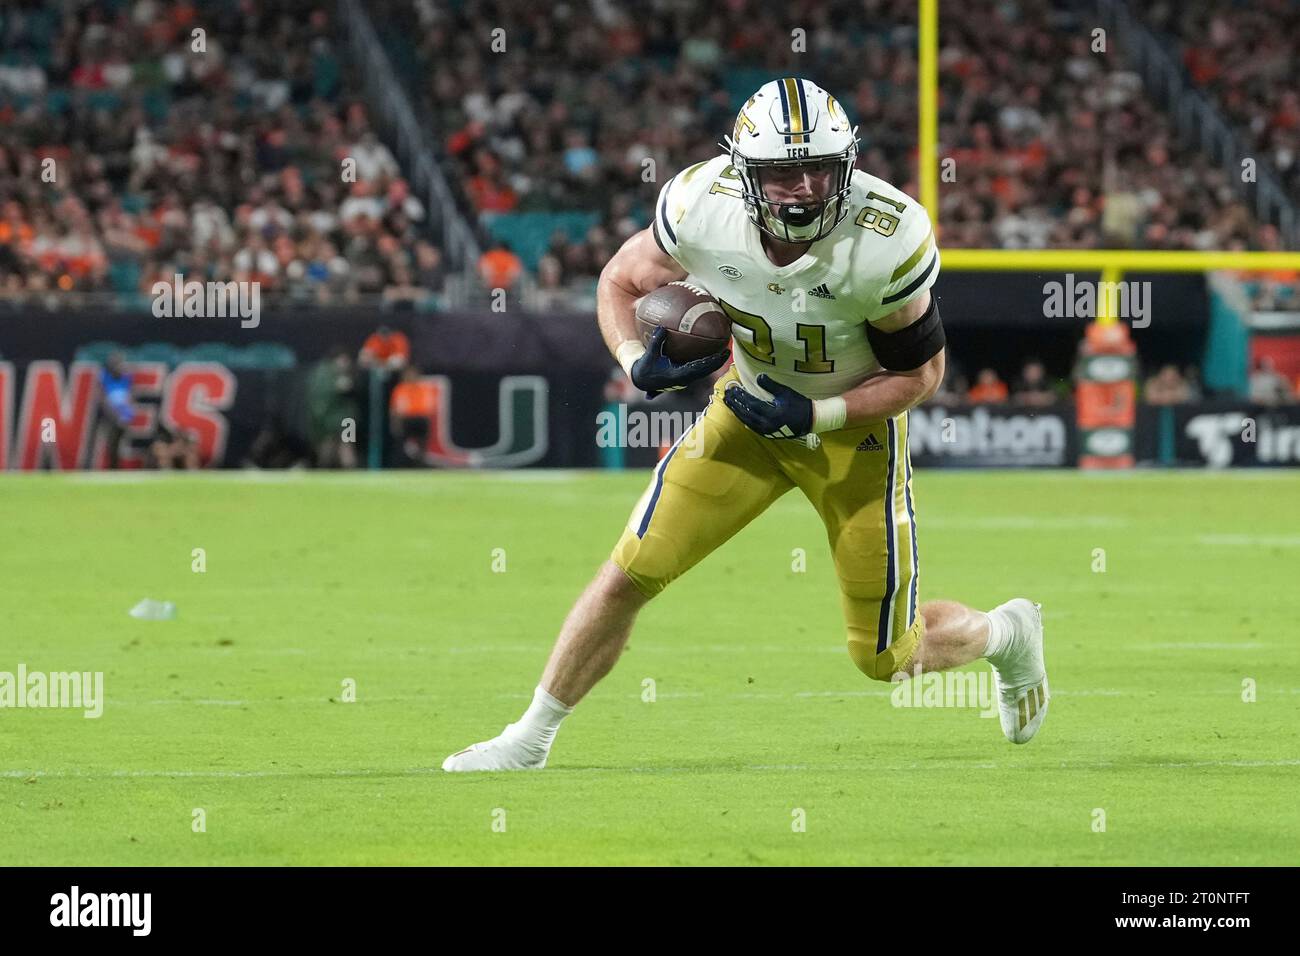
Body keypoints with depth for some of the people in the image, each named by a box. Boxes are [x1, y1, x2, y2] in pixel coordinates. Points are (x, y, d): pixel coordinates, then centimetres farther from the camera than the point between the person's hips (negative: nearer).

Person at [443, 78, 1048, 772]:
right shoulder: (703, 208, -23)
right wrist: (640, 363, -23)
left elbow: (921, 372, -15)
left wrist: (812, 414, -24)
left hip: (855, 425, -2)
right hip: (747, 408, 2)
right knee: (629, 575, -7)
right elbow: (621, 281, -3)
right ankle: (530, 739, 10)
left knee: (887, 656, 4)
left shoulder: (886, 240, -30)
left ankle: (1006, 635, 38)